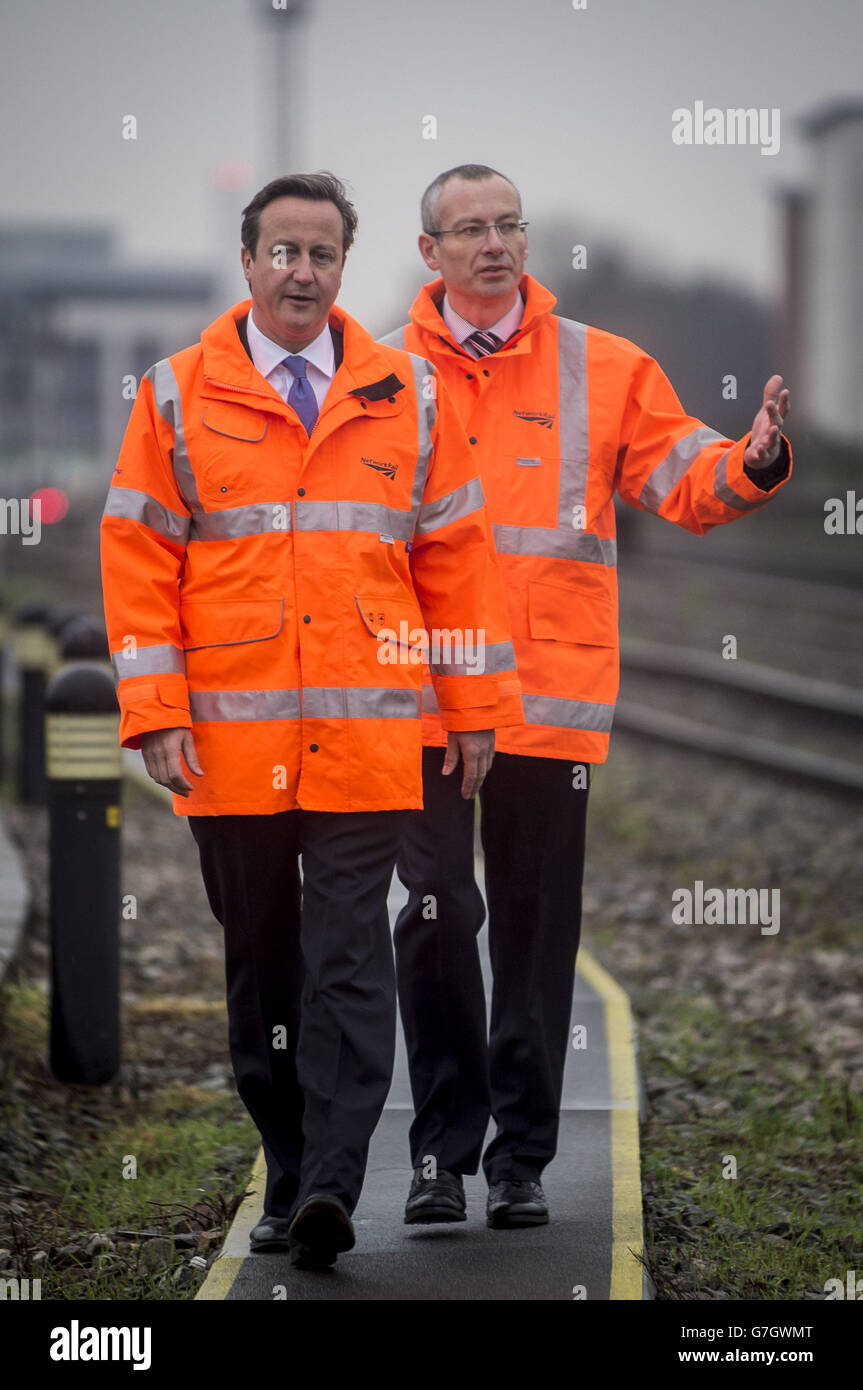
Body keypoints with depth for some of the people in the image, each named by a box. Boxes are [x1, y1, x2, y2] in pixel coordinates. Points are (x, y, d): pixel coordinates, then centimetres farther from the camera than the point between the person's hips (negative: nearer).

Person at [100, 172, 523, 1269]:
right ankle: (289, 1178, 18)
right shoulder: (179, 396, 5)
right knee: (259, 967, 8)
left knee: (349, 962, -9)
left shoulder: (407, 396, 9)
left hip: (367, 743, -1)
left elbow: (456, 552, 11)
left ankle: (329, 1186, -13)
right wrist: (156, 714, -5)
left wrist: (474, 706, 7)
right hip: (230, 744, 1)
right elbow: (137, 557, 3)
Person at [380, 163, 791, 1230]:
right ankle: (443, 1142, 5)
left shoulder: (604, 370, 9)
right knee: (437, 909, -8)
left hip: (550, 696, 1)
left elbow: (681, 482, 5)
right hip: (419, 695, -1)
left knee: (535, 930, 5)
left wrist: (752, 463, -15)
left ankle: (520, 1158, 14)